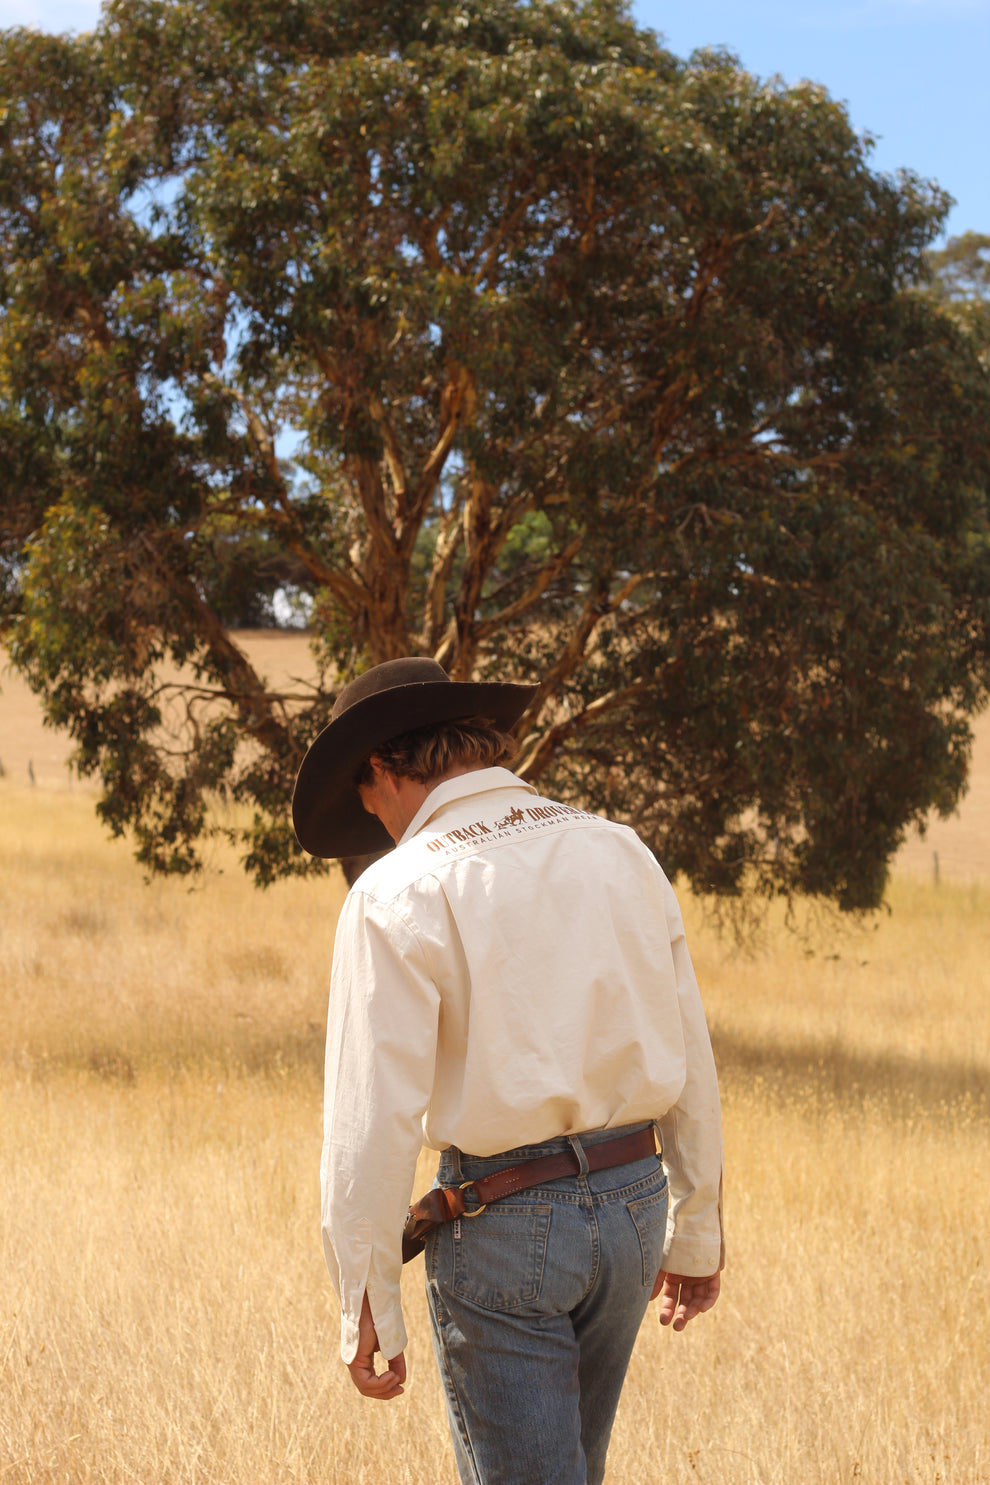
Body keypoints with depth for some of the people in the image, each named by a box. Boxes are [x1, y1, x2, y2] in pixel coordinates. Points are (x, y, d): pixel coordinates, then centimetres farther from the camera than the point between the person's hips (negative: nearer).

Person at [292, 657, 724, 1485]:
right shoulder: (619, 852, 4)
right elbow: (690, 1062, 9)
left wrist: (366, 1305, -8)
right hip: (632, 1199, 6)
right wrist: (696, 1232, 19)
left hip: (503, 1228, -6)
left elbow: (373, 1121, -15)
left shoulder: (398, 896, -12)